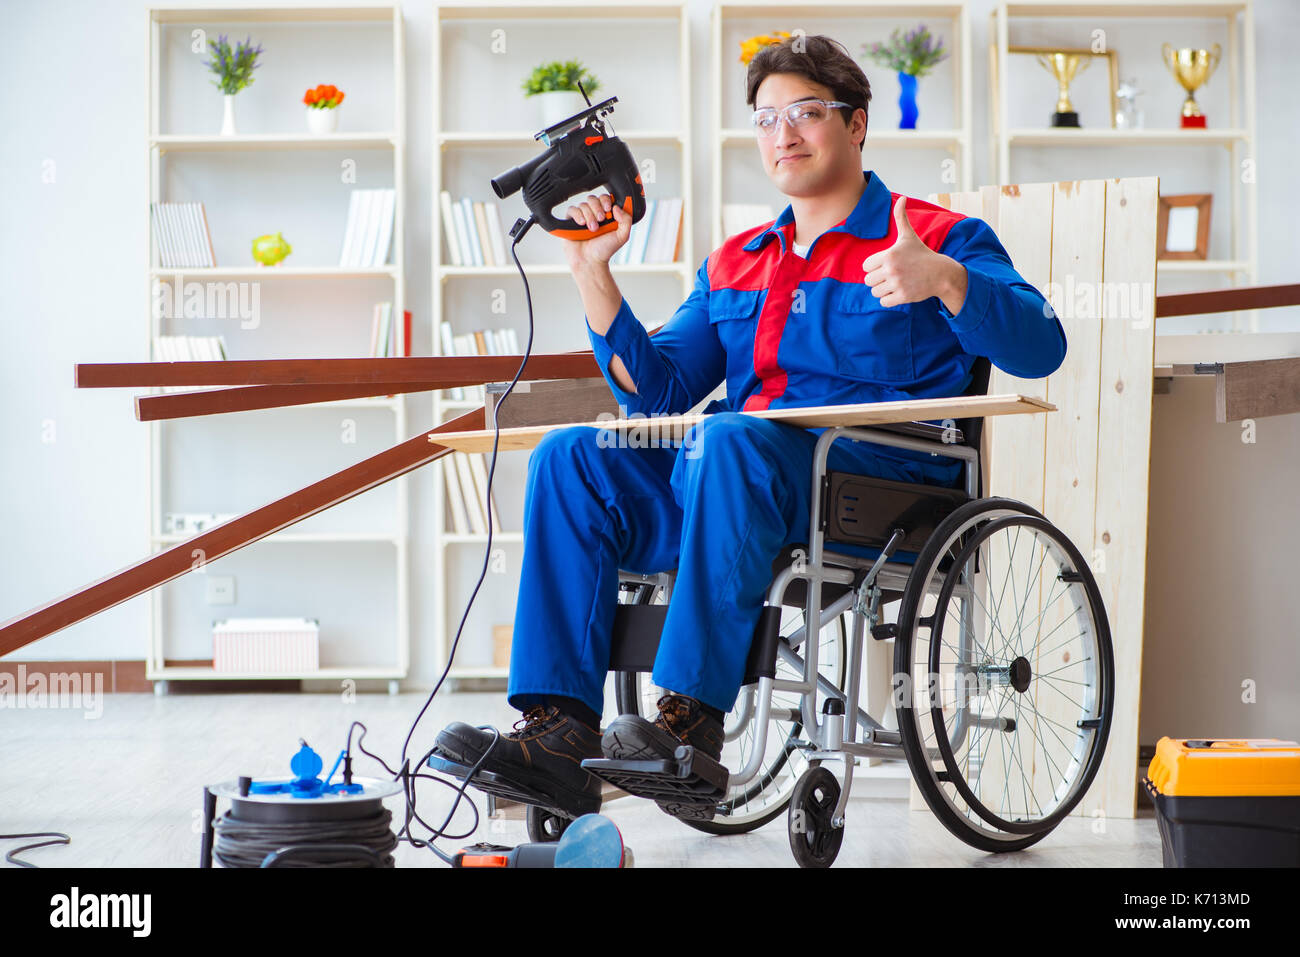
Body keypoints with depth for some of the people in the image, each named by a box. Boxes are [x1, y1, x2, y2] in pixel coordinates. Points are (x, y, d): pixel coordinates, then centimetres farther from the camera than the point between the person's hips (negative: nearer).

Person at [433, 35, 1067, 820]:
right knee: (569, 457, -15)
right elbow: (656, 392, 19)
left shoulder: (943, 239, 9)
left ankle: (693, 723, -39)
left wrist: (944, 278, -24)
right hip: (720, 488, 6)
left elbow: (1039, 349, -6)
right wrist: (594, 274, 9)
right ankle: (561, 732, -25)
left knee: (731, 439, -36)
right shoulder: (734, 265, 26)